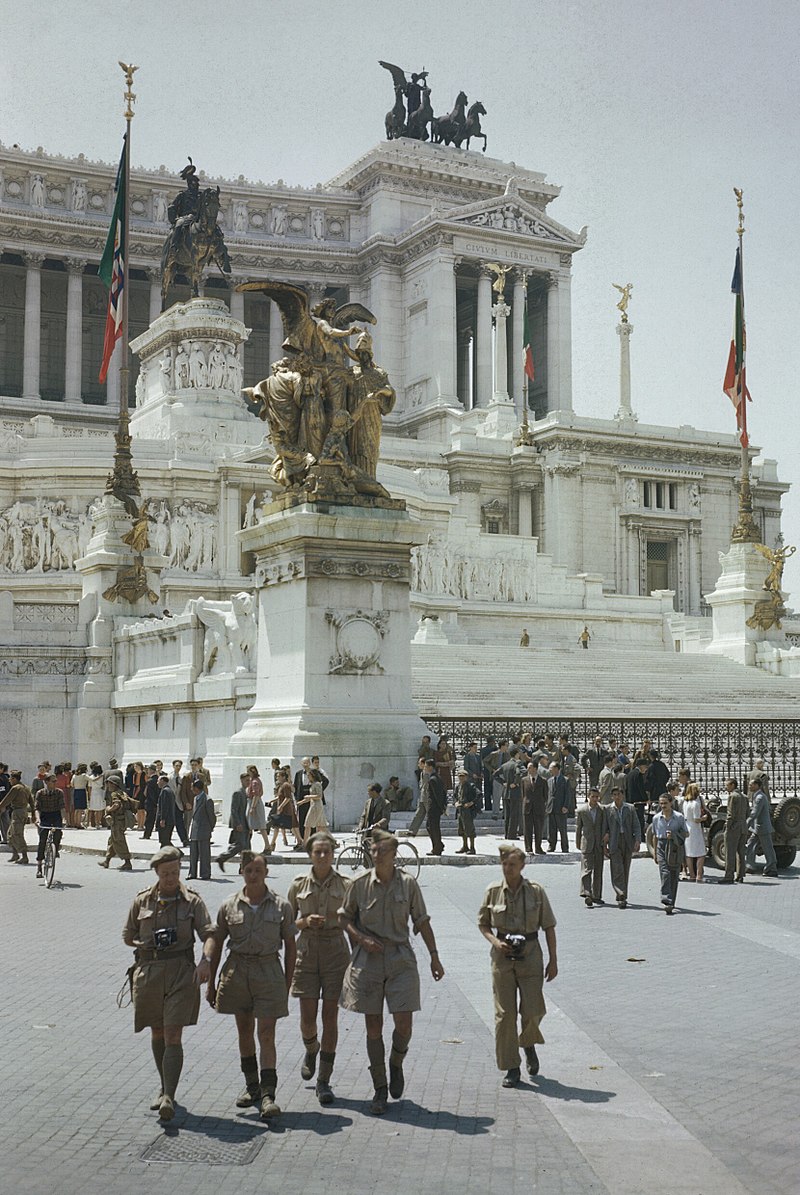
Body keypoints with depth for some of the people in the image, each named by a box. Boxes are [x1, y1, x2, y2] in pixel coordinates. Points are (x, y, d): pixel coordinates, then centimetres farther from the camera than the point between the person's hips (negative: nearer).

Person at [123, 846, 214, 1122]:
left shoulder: (192, 901, -1)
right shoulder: (142, 900, 5)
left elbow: (209, 934, -8)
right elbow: (128, 936, 14)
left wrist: (205, 962, -26)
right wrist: (152, 944, -1)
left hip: (181, 972, -3)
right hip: (148, 971, 3)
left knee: (173, 1036, -11)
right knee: (157, 1033, 15)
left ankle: (169, 1098, -15)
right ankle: (164, 1087, 33)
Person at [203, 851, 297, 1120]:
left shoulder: (281, 906, -2)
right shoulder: (229, 906, 1)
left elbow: (290, 946, 4)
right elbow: (216, 943, 8)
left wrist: (287, 984, 1)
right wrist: (211, 983, 7)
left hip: (269, 971, -3)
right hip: (237, 971, 3)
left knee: (266, 1033, -7)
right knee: (244, 1030, 14)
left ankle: (268, 1095, -8)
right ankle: (251, 1085, 29)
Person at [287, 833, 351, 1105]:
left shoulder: (345, 885, 0)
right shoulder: (299, 885, 3)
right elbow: (287, 923, 9)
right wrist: (306, 922, -10)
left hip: (336, 952, -1)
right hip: (307, 952, 1)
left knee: (330, 1016, -1)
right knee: (307, 1018, 0)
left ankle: (324, 1081, 7)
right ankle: (311, 1051, 36)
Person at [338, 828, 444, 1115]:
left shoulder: (408, 884, 0)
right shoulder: (360, 884, 0)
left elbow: (422, 922, 8)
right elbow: (344, 917, 9)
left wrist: (434, 957, 7)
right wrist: (362, 939, -7)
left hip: (400, 957, 0)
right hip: (368, 959, 0)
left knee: (404, 1024, -7)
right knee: (373, 1027, 4)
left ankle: (396, 1065, 25)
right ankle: (380, 1089, 15)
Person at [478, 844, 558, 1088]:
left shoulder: (536, 891, -3)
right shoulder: (493, 892, -1)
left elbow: (549, 927, 3)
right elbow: (483, 923, 9)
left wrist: (553, 960, 2)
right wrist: (495, 942, -9)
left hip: (530, 955, 0)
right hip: (502, 957, 1)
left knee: (533, 1010, -3)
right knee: (504, 1013, 1)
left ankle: (528, 1043, 32)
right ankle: (511, 1068, 12)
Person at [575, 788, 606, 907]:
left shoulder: (602, 810, 0)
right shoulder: (581, 810, -2)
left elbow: (604, 827, -2)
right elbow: (578, 828, 7)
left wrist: (604, 844, -7)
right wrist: (578, 843, 12)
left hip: (599, 844, 2)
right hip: (587, 844, -2)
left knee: (598, 871, 9)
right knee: (587, 870, -12)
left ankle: (596, 896, 19)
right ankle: (587, 895, -19)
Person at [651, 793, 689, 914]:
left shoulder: (679, 817, 0)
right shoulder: (656, 818, 7)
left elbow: (686, 834, 5)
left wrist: (674, 835, -12)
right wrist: (655, 853, 16)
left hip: (675, 848, -1)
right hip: (662, 847, 1)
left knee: (674, 876, 3)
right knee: (665, 873, -15)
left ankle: (671, 902, 14)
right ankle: (667, 901, -23)